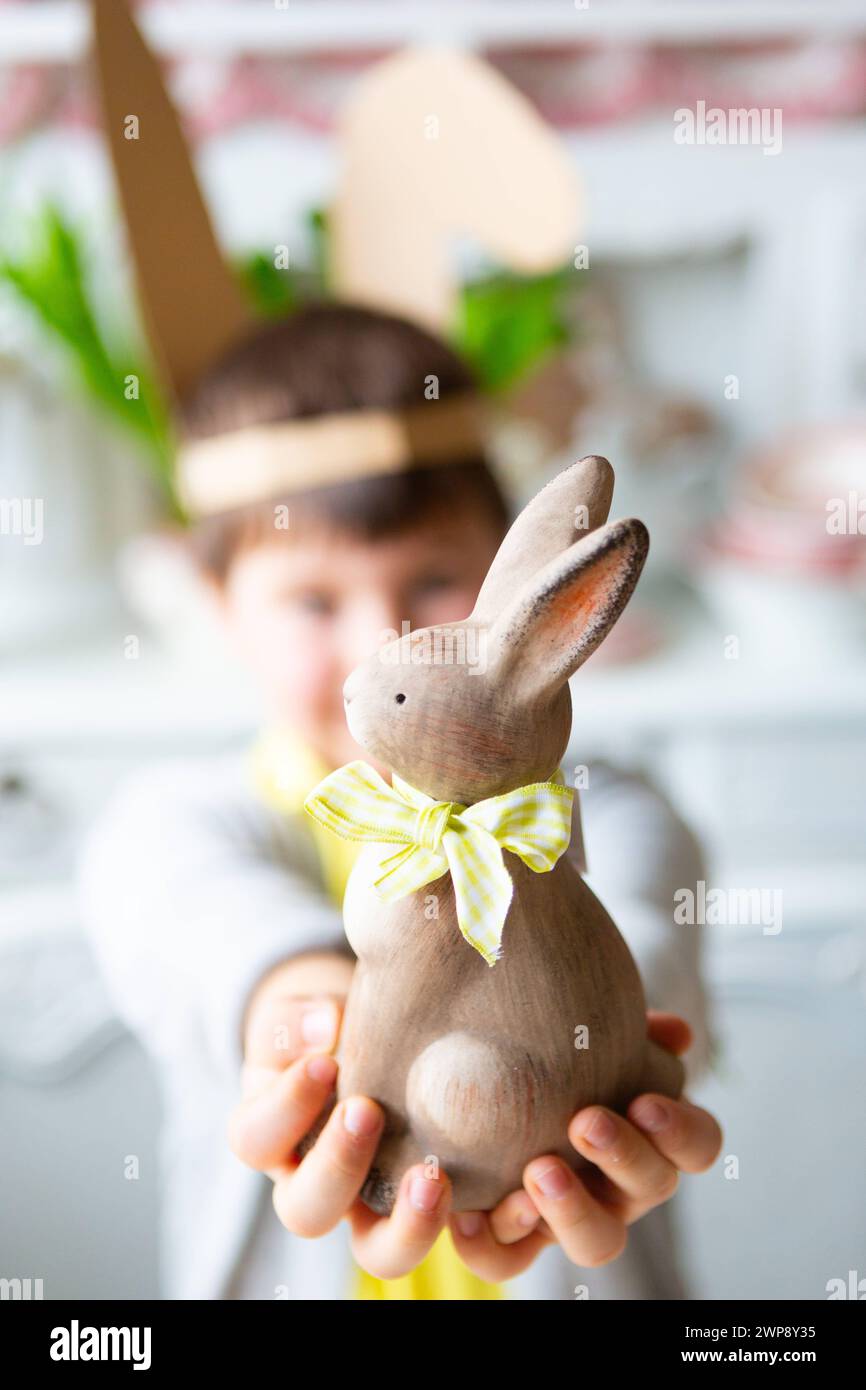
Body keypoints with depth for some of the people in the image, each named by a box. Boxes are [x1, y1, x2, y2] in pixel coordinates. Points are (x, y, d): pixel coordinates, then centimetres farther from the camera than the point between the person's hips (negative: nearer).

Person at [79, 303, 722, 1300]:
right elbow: (201, 915, -23)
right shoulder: (172, 824, -2)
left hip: (574, 1272, 0)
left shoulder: (599, 820, -1)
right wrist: (312, 993, -43)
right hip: (274, 1282, 0)